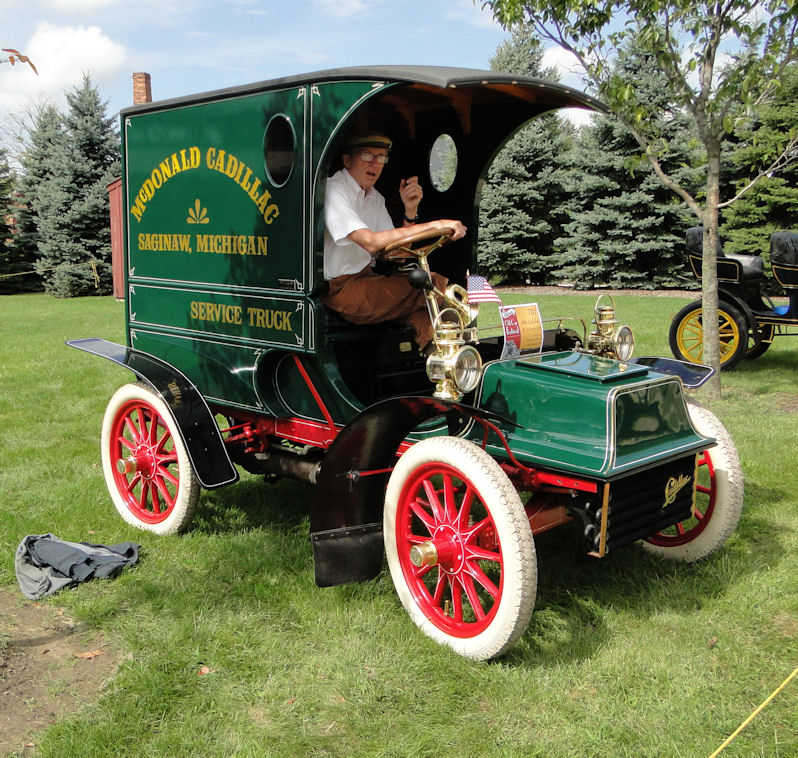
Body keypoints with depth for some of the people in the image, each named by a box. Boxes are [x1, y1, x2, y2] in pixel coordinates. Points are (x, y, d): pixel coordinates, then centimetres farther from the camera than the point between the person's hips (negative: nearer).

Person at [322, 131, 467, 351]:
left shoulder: (375, 198, 15)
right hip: (340, 289, -8)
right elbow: (370, 242, -27)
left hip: (367, 279, 8)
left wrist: (410, 211, -6)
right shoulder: (333, 190, -11)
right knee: (434, 284, -20)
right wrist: (435, 226, -27)